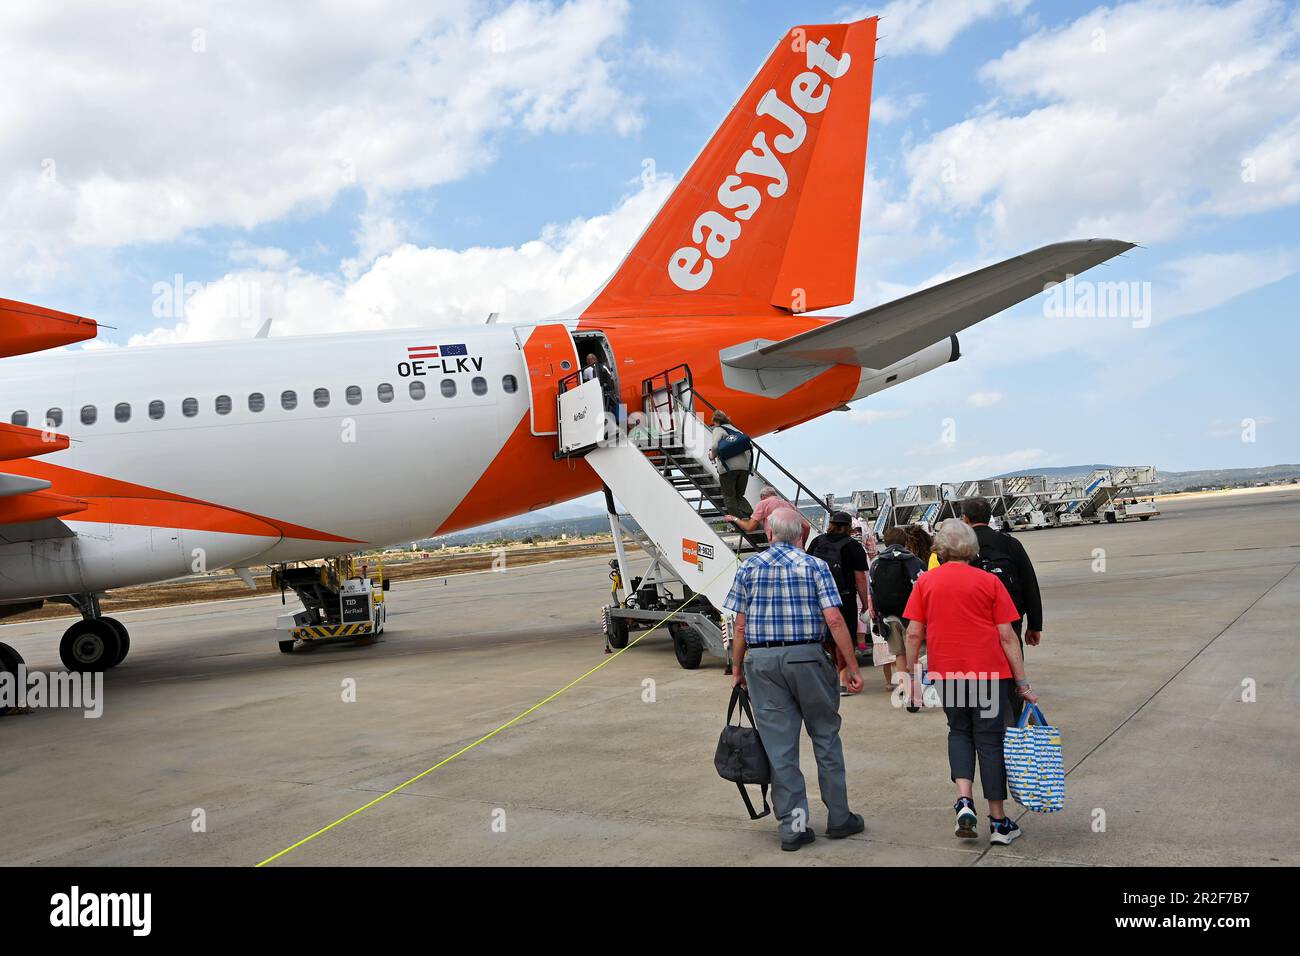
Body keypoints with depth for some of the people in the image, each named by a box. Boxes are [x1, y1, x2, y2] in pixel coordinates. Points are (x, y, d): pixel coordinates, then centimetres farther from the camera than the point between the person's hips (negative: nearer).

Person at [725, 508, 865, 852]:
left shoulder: (749, 568, 4)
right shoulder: (814, 565, -2)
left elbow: (740, 625, 2)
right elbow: (834, 620, -9)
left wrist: (737, 668, 12)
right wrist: (853, 668, -4)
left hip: (761, 661, 1)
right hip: (806, 656, -1)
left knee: (779, 744, 5)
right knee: (826, 736, 13)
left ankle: (792, 825, 8)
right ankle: (838, 818, 20)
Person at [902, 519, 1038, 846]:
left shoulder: (925, 582, 1)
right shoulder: (989, 582, -2)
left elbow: (914, 634, -2)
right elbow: (1007, 637, -4)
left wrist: (912, 675, 7)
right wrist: (1022, 682, 0)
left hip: (947, 673, 1)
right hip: (990, 672, -1)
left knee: (959, 732, 19)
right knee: (989, 740, 6)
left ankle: (964, 799, 0)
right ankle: (998, 822, 11)